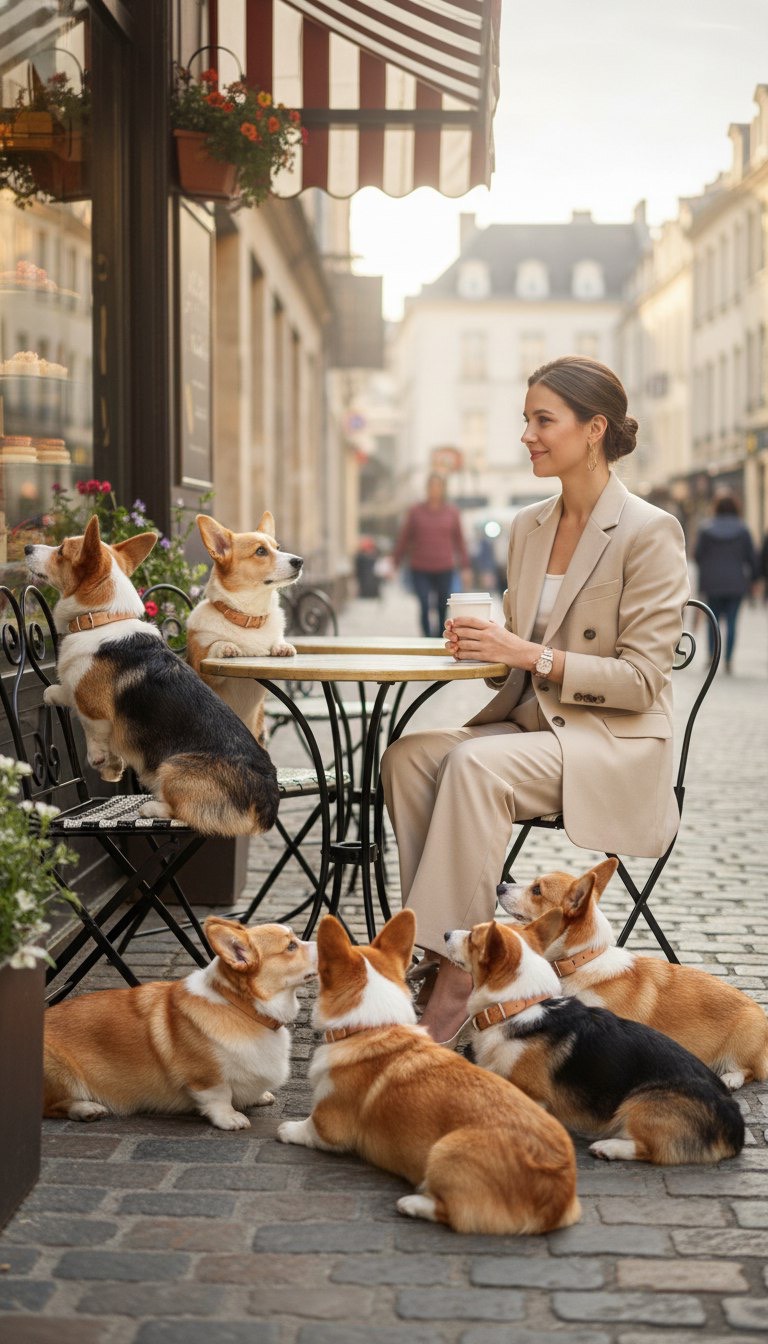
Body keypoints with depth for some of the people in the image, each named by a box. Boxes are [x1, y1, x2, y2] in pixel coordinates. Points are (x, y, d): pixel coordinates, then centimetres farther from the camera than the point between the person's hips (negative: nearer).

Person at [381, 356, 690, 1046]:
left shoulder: (650, 532, -11)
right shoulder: (528, 526, 11)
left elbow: (640, 680, -14)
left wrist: (527, 654, -22)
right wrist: (483, 642, -4)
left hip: (615, 743, -7)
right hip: (530, 723, 7)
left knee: (475, 764, -33)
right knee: (409, 754, -21)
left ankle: (459, 972, -28)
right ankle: (447, 945, -21)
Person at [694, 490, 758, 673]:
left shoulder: (705, 529, -4)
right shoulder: (743, 529, -3)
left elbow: (698, 555, -2)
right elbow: (752, 557, 0)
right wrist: (753, 578, 14)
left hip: (712, 583, 0)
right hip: (736, 583, 0)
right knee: (731, 622, 2)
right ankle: (728, 660, -3)